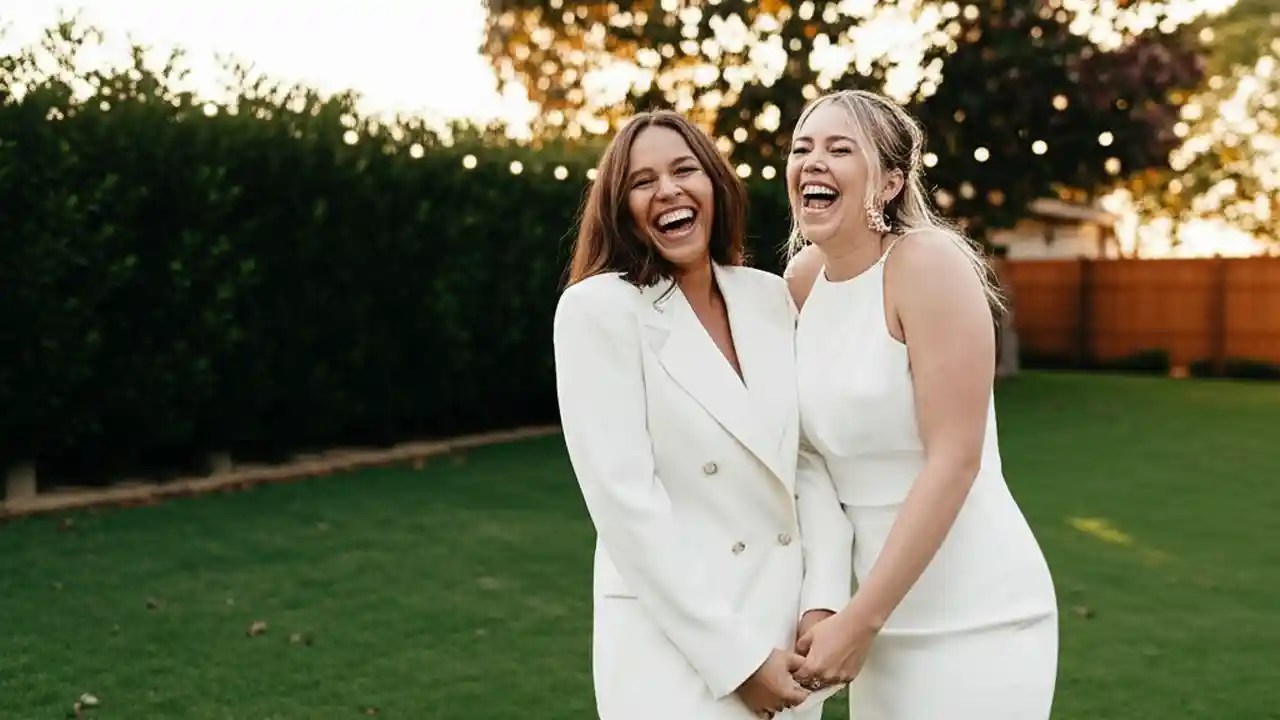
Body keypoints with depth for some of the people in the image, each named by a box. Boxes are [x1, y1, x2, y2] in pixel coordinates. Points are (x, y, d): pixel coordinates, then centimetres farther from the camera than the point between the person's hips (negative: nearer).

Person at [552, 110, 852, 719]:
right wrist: (737, 657, -17)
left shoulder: (770, 297, 5)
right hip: (673, 642, -5)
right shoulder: (598, 309, -11)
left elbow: (813, 455, 7)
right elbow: (624, 500, -17)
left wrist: (825, 602, -6)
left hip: (789, 630, 5)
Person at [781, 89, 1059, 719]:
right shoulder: (802, 276, 3)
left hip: (975, 616, -6)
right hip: (882, 608, 6)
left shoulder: (929, 264, -16)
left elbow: (955, 460, -20)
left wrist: (858, 620, -19)